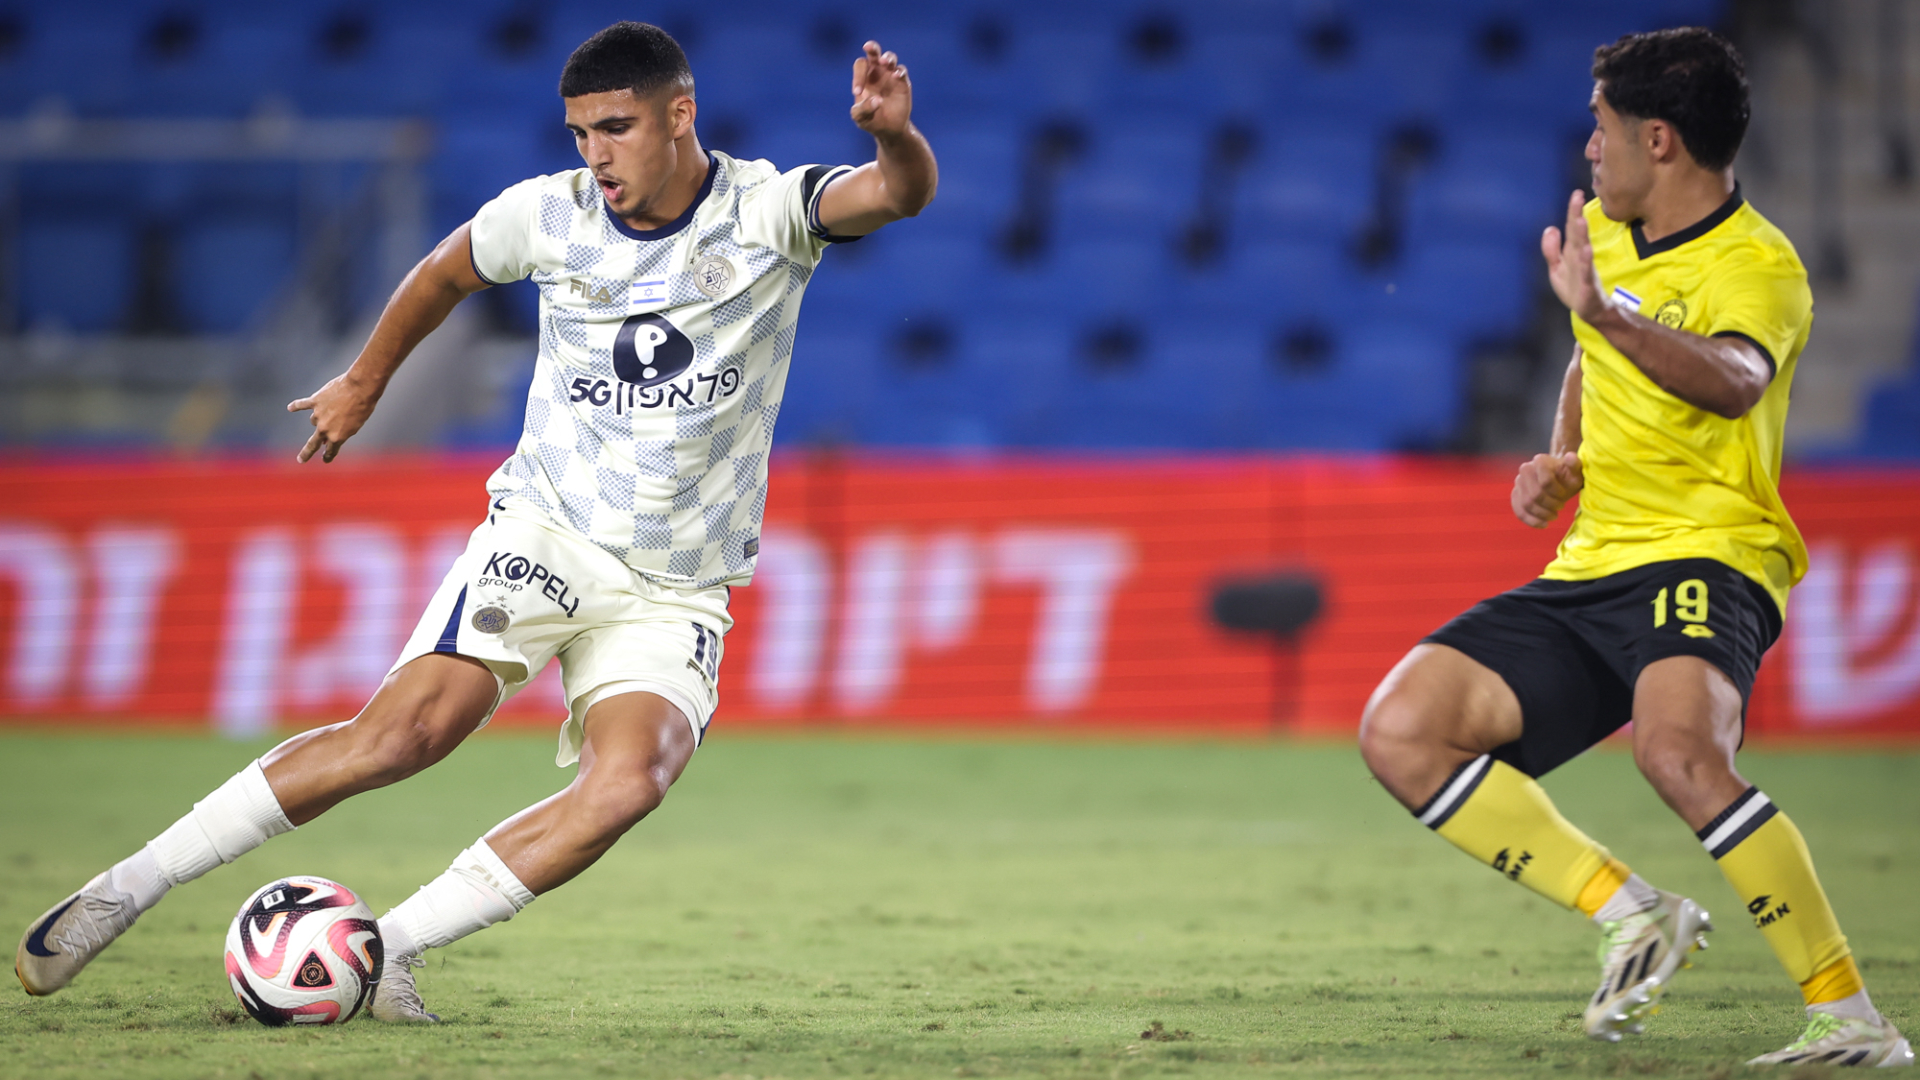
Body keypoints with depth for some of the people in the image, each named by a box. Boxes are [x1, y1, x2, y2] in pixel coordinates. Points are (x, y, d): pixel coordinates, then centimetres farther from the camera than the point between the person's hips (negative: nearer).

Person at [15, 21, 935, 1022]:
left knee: (630, 781, -28)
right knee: (404, 731, -21)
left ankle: (388, 949, -19)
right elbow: (446, 272, 19)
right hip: (545, 533, 0)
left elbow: (902, 193, -28)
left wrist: (894, 137, -51)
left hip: (674, 594, 0)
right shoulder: (547, 215, -2)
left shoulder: (769, 211, -9)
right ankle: (117, 894, -16)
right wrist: (365, 381, 31)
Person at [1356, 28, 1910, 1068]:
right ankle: (1630, 914, -2)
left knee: (1676, 748, -38)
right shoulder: (1600, 228, 13)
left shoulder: (1756, 268, -13)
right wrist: (1563, 462, 14)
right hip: (1587, 569, 8)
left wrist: (1606, 313, -52)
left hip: (1705, 558, -8)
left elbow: (1733, 382, -37)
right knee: (1401, 730, -7)